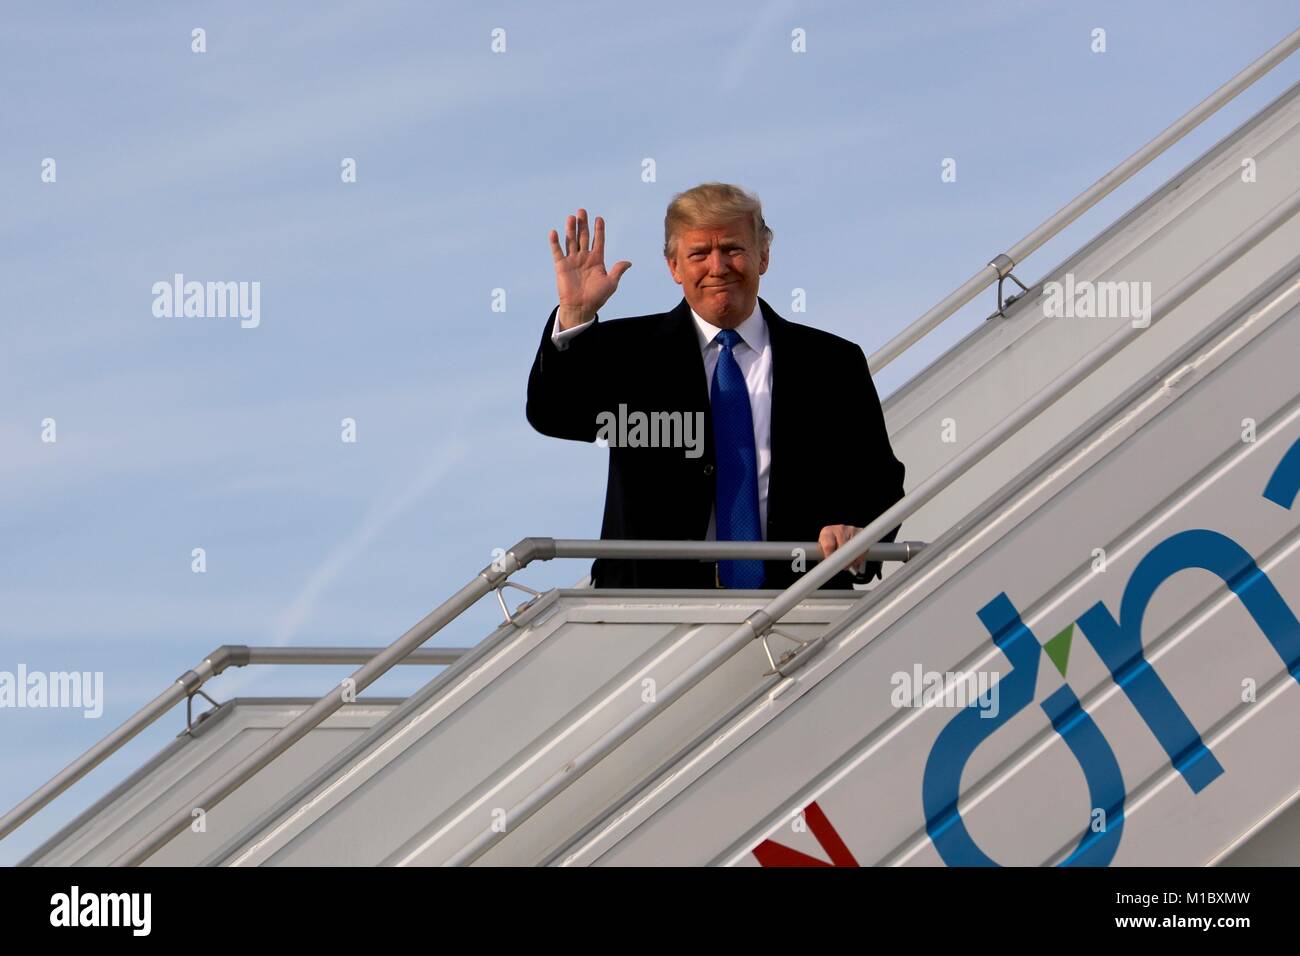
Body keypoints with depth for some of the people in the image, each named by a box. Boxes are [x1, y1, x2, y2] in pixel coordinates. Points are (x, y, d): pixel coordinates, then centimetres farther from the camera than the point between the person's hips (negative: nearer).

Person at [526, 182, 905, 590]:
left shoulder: (832, 363, 13)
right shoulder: (631, 352, 12)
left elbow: (878, 480, 13)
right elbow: (552, 416, -3)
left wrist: (855, 536, -9)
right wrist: (575, 315, -16)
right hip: (652, 603, -2)